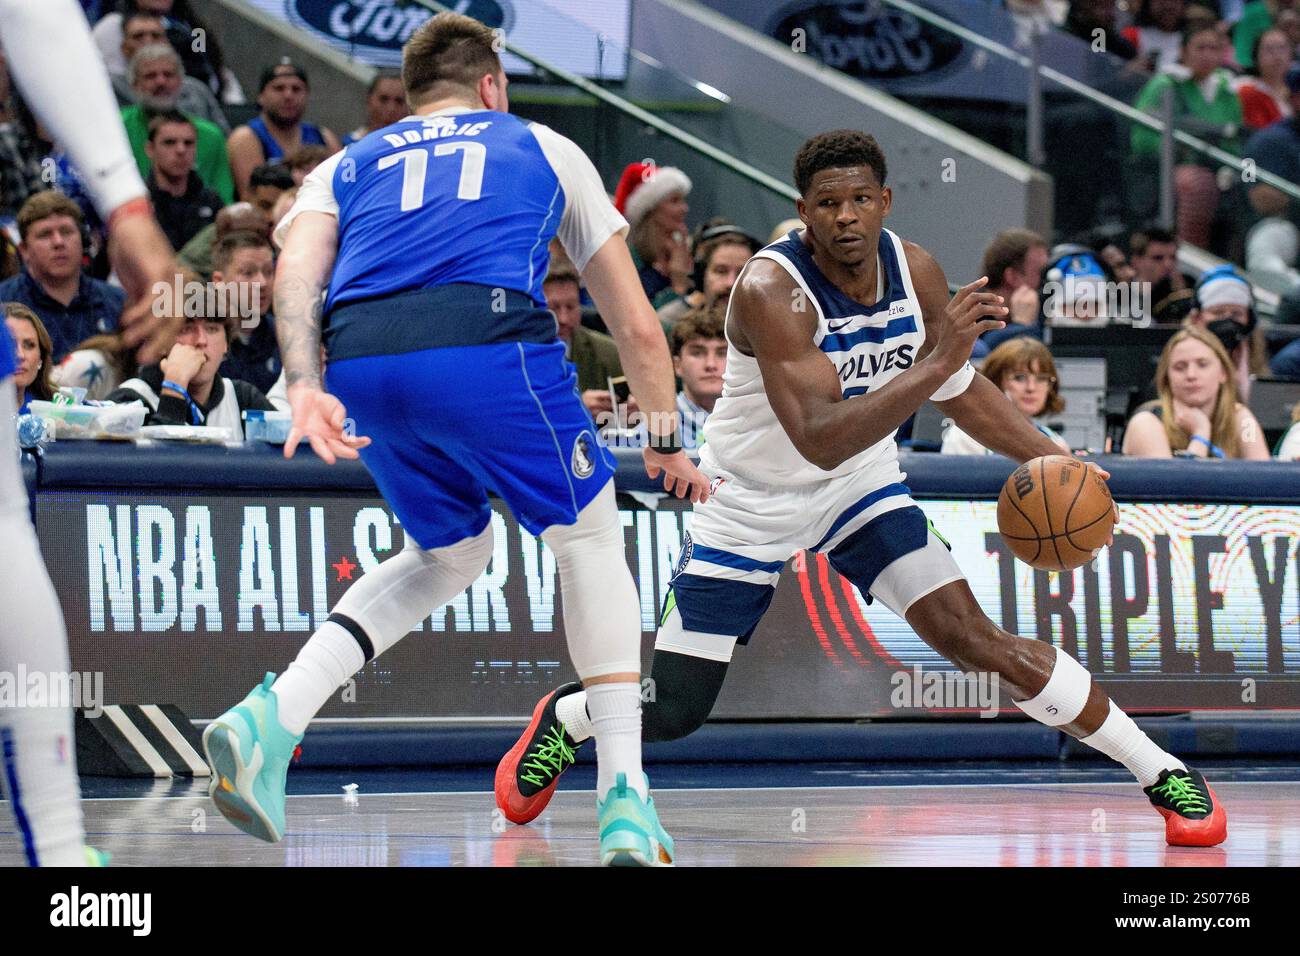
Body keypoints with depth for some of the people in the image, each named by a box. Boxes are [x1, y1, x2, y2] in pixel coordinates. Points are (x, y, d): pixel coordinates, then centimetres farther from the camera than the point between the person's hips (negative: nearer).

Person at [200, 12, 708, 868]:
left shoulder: (347, 166, 32)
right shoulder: (545, 149, 31)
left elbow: (297, 266, 8)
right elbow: (636, 326, 33)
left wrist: (305, 388, -5)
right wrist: (665, 440, 45)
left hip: (362, 363, 3)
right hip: (488, 340, -3)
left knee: (452, 553, 27)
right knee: (590, 541, 21)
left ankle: (273, 718, 7)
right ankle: (624, 801, 11)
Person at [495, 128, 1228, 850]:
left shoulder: (916, 272, -12)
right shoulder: (772, 290, -32)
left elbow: (960, 389, 7)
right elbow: (818, 439, -41)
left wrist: (1051, 458, -4)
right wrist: (935, 362, -47)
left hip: (860, 488, 3)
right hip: (752, 504, -3)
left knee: (975, 638, -14)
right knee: (670, 714, 1)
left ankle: (1164, 773, -6)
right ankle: (562, 721, 36)